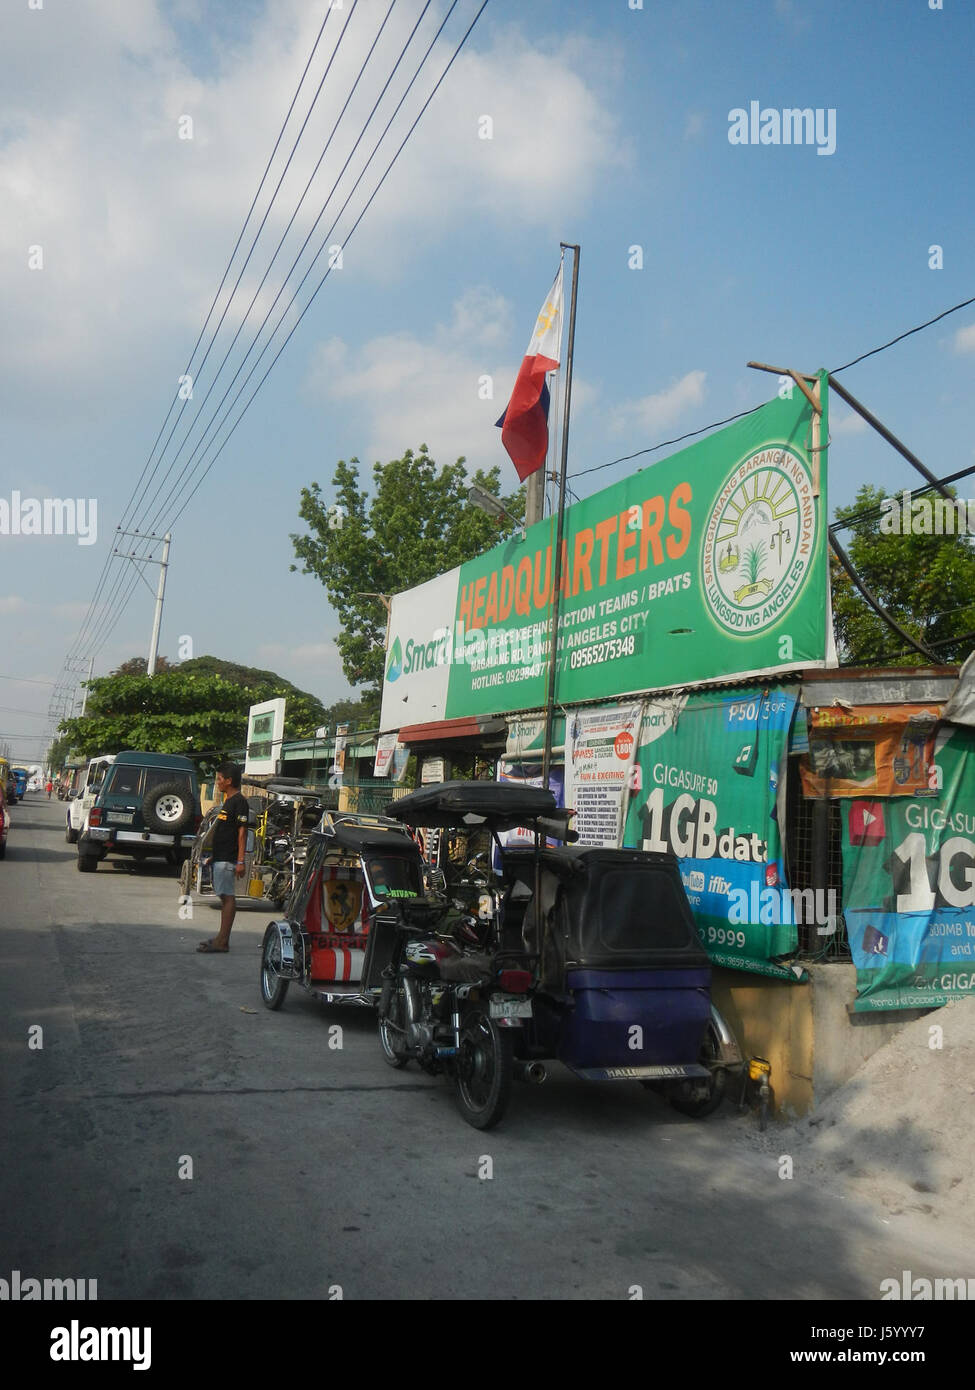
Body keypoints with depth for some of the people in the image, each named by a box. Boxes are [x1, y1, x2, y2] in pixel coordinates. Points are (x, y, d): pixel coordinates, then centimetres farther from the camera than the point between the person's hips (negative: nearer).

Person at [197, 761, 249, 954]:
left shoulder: (239, 802, -13)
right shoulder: (228, 801, 17)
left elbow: (242, 832, -18)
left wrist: (240, 861, -22)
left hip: (228, 859, -10)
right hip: (220, 857, 10)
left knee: (228, 897, -8)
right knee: (225, 897, 13)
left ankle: (222, 942, -7)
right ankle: (222, 938, 19)